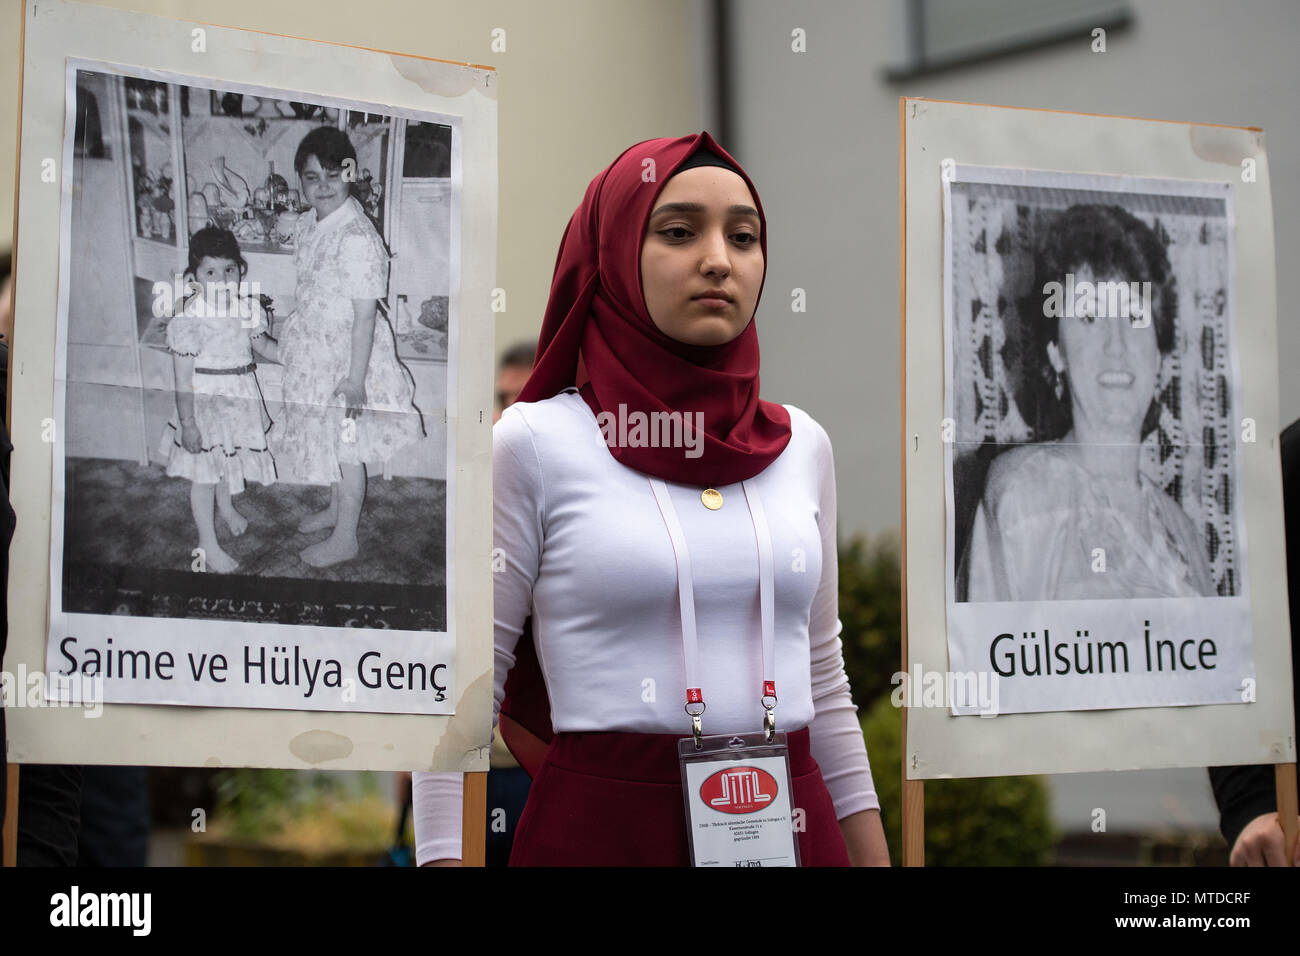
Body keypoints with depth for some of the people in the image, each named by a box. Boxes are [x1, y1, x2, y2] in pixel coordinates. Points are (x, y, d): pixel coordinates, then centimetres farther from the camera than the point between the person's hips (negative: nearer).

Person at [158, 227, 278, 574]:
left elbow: (262, 345, 16)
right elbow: (183, 377, -20)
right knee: (205, 473, 3)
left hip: (241, 398, 6)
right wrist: (187, 422, -20)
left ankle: (226, 506, 56)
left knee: (230, 458, 27)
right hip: (205, 400, -6)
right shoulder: (190, 318, -23)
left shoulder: (247, 307, -4)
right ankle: (208, 544, 16)